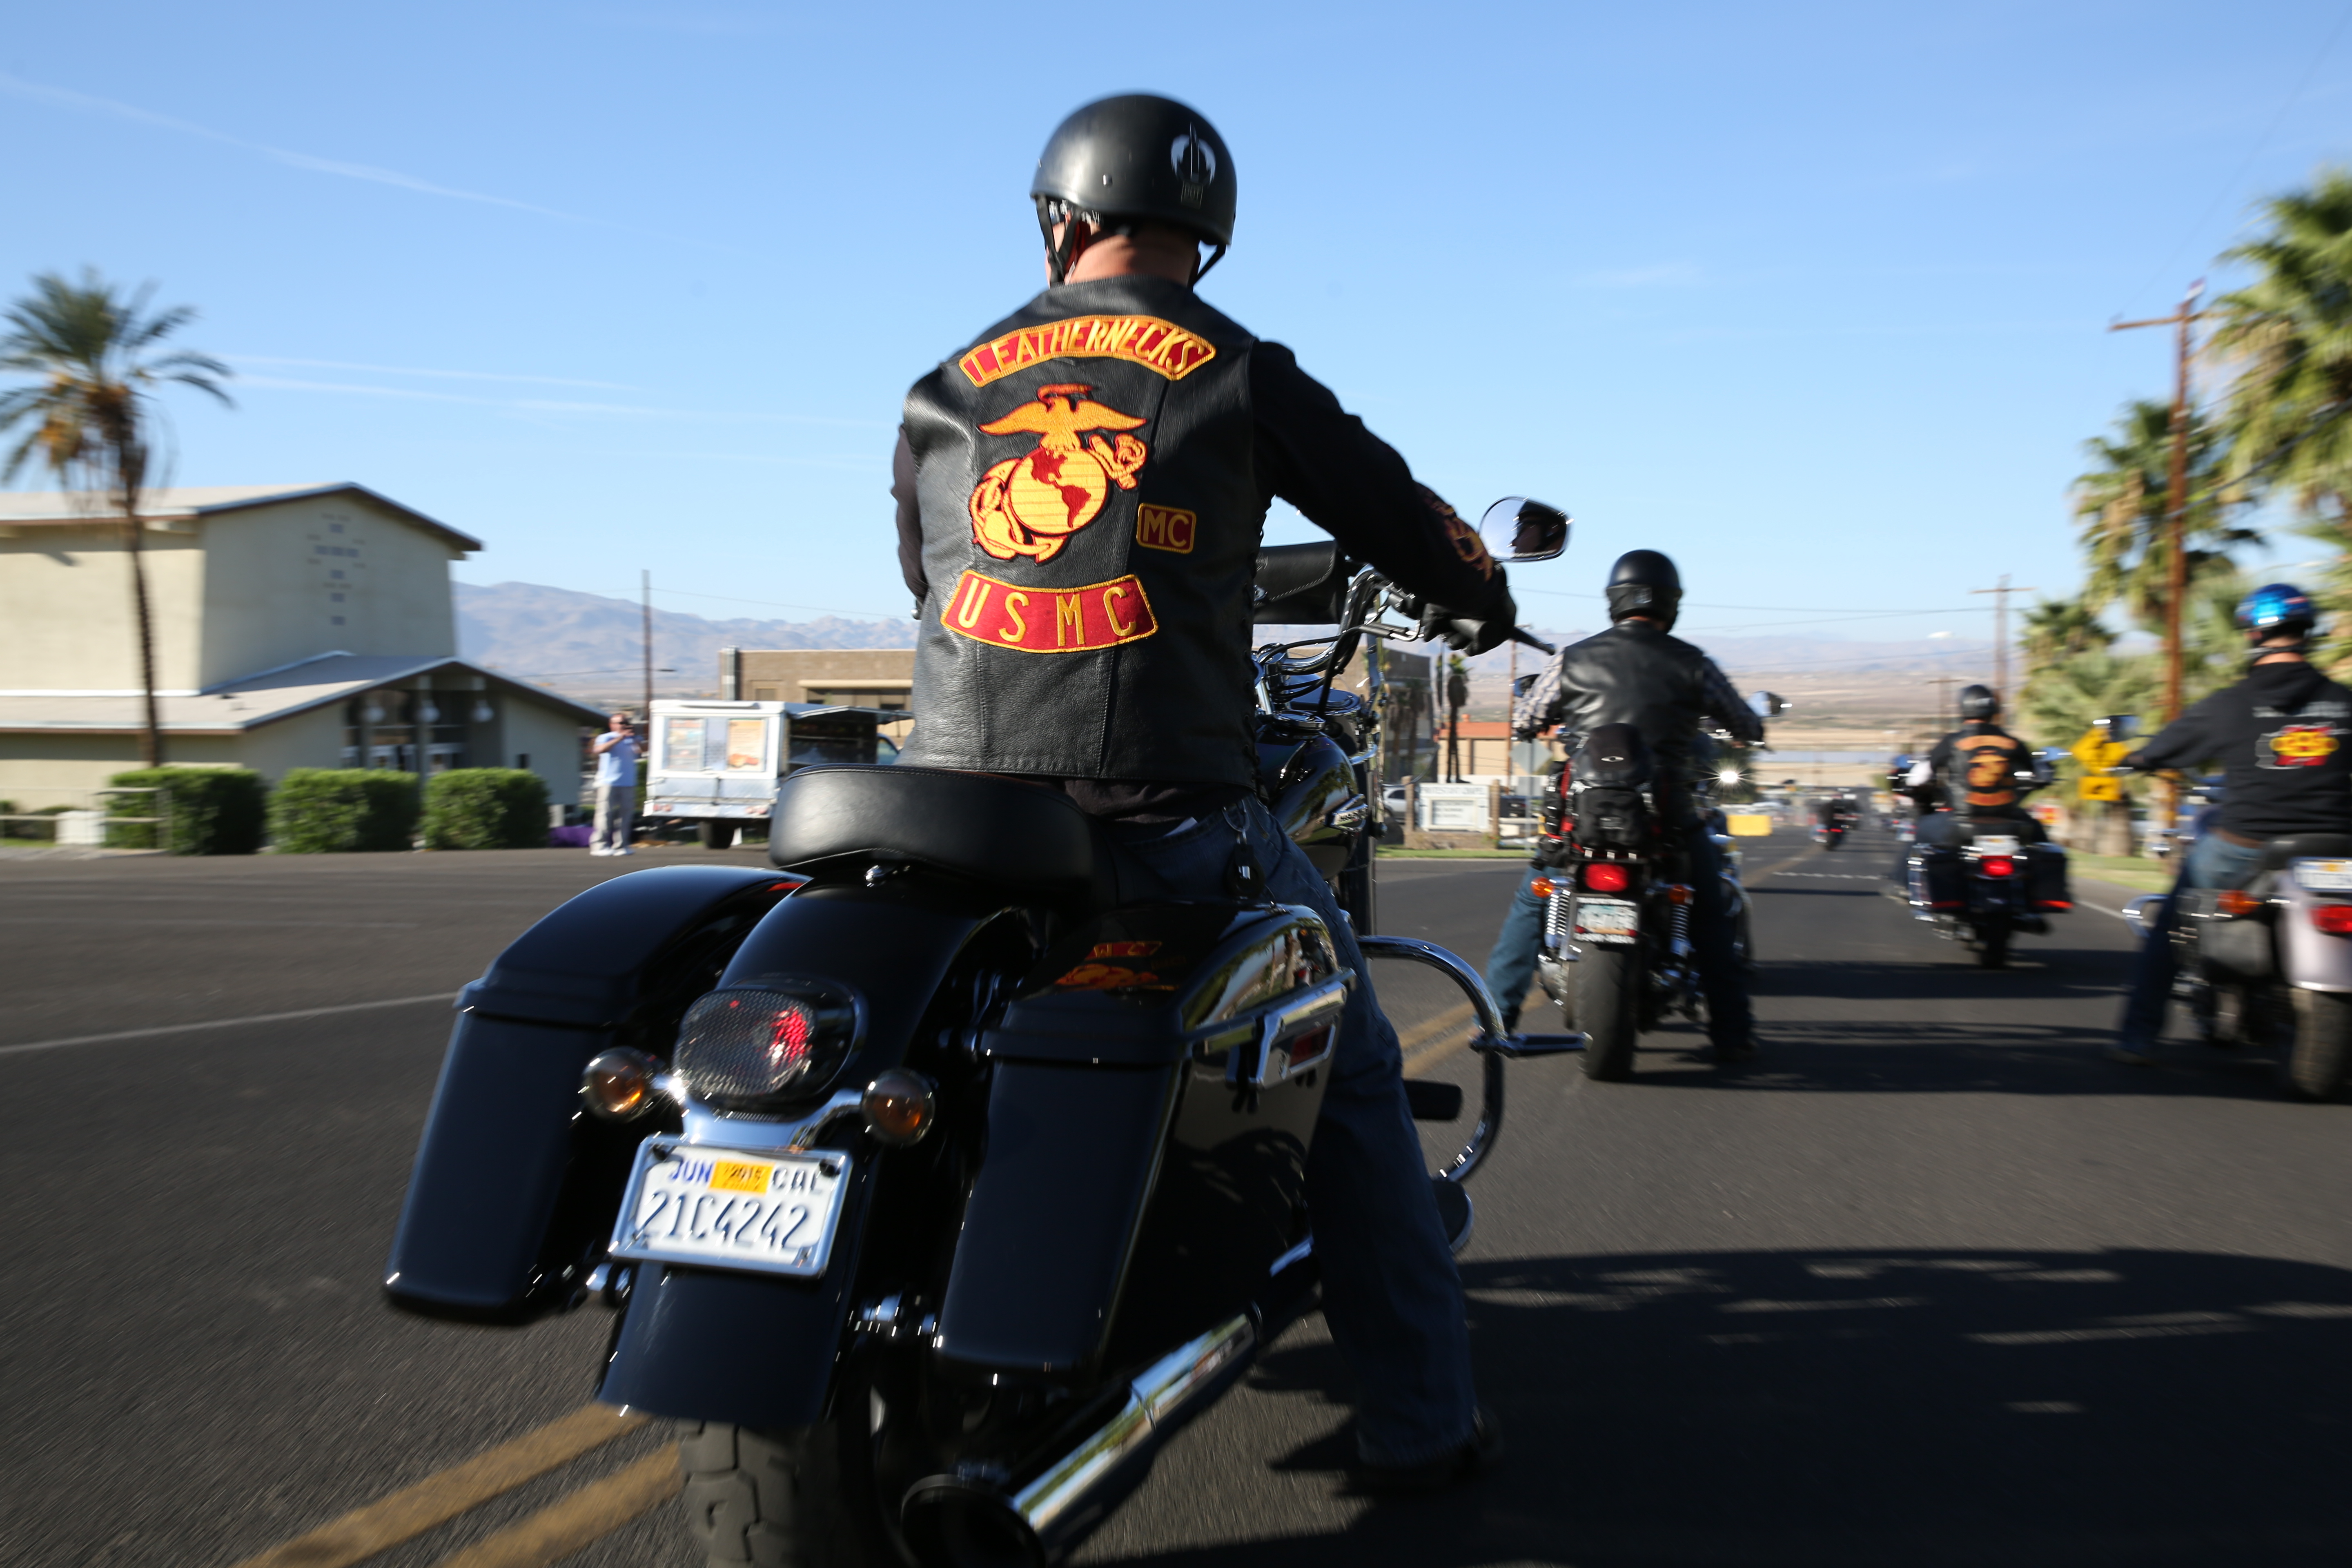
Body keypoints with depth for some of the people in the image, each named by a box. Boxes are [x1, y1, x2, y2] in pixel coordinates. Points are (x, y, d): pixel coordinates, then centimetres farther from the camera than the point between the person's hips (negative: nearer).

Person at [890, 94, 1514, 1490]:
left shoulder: (947, 393, 13)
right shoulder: (1240, 374, 5)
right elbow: (1399, 513, 12)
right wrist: (1479, 601, 34)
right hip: (1170, 808, -3)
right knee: (1353, 1075, 16)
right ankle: (1419, 1422, 21)